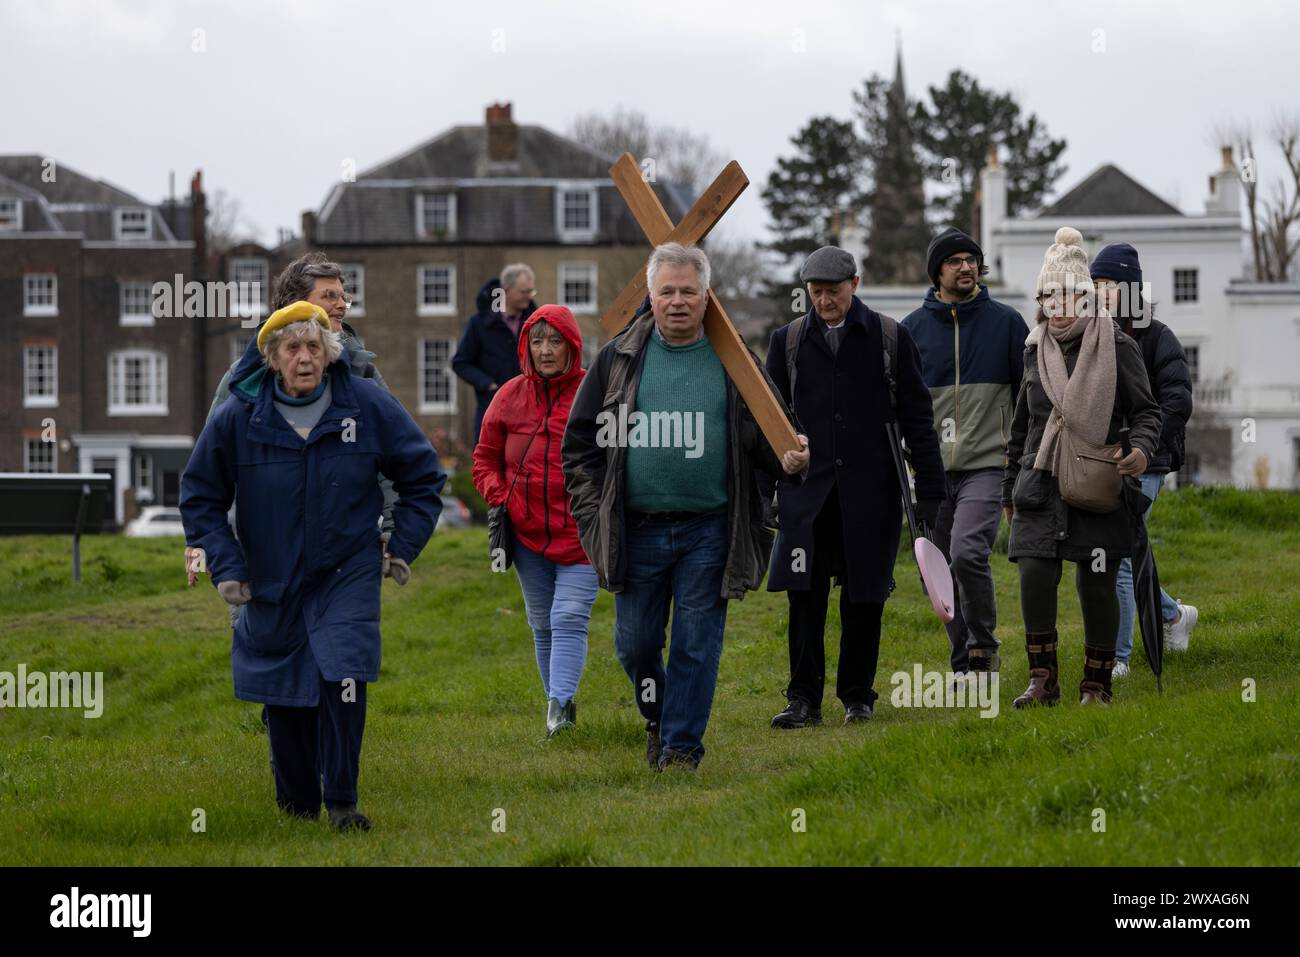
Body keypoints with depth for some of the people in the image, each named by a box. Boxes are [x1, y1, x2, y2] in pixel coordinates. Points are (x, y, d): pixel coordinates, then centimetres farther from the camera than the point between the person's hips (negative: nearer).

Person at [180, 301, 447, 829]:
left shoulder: (368, 405, -7)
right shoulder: (238, 417, -7)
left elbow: (424, 475, 7)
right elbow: (199, 496, 7)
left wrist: (403, 547, 3)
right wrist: (226, 566, -1)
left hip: (348, 574, -1)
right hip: (272, 583, 1)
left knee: (343, 678, -18)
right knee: (284, 702, 7)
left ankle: (341, 800, -7)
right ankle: (296, 801, 25)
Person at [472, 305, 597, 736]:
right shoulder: (510, 396, 5)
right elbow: (485, 456, 16)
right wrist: (498, 495, -1)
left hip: (581, 533, -4)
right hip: (527, 533, 4)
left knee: (569, 620, -15)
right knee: (542, 625, 12)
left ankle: (560, 703, -22)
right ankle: (557, 701, 23)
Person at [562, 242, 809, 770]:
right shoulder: (619, 359, 4)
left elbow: (764, 438, 11)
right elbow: (580, 442, 8)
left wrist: (787, 459, -12)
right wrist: (592, 516, 0)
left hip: (708, 530, -1)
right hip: (637, 531, 1)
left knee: (697, 644, -1)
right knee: (635, 643, 7)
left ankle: (682, 745, 8)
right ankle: (657, 720, 32)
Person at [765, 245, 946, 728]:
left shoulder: (890, 337, 3)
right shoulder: (787, 340, 7)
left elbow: (916, 417, 4)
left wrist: (930, 488, 0)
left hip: (871, 490, -1)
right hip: (807, 490, 1)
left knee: (863, 597, 3)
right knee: (805, 594, -6)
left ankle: (857, 696, 15)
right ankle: (804, 700, -1)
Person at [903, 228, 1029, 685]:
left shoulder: (1006, 322, 3)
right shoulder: (912, 329, 7)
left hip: (987, 464, -3)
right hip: (932, 470, 3)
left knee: (967, 553, -22)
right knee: (945, 571, 5)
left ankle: (984, 645, -4)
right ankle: (966, 664, 17)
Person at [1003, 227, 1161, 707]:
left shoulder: (1116, 348, -1)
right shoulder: (1035, 350, 12)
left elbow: (1147, 411, 2)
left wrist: (1142, 449, -20)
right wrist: (1011, 489, 22)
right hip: (1041, 483, 3)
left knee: (1097, 583, 0)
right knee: (1035, 575, -12)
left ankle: (1096, 684, 14)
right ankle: (1043, 679, 0)